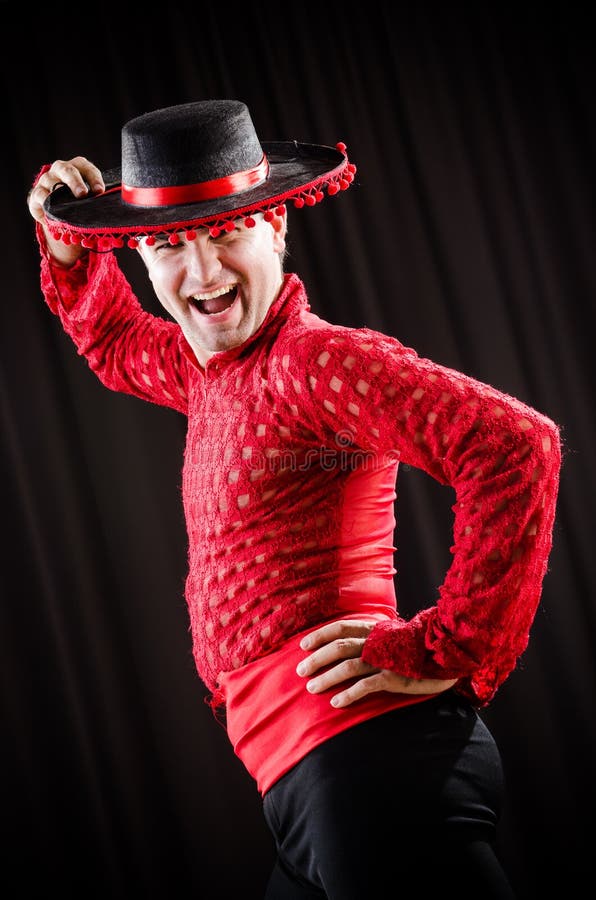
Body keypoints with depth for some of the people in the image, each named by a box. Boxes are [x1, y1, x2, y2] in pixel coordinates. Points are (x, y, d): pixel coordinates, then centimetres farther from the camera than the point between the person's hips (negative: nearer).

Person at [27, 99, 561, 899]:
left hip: (363, 749, -10)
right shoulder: (213, 367, 17)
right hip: (310, 783, 10)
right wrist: (67, 245, 21)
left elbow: (517, 444, -25)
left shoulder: (315, 359, -12)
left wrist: (445, 651, -19)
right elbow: (117, 345, 40)